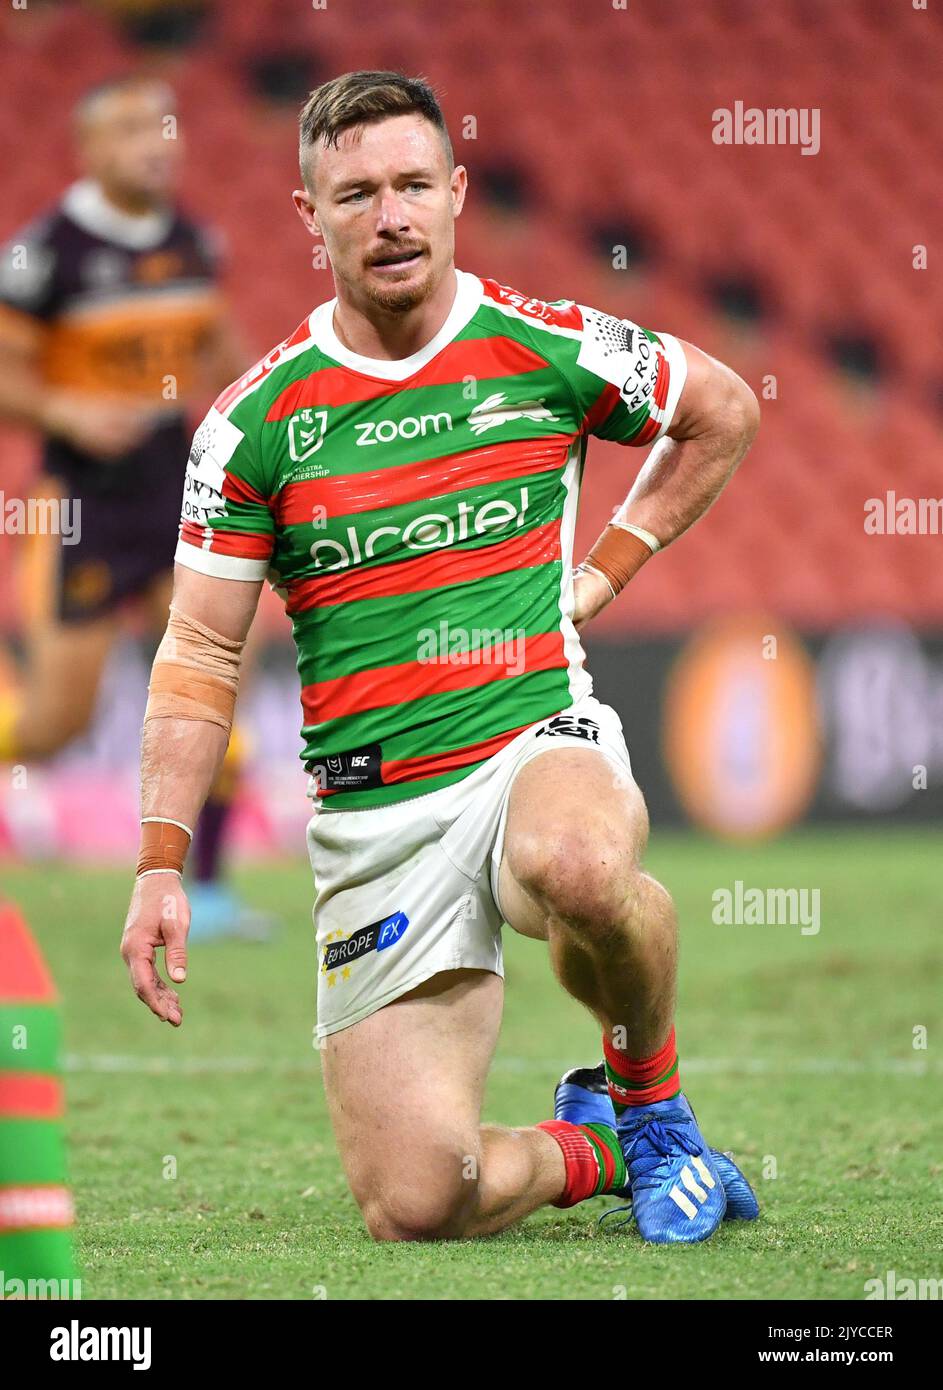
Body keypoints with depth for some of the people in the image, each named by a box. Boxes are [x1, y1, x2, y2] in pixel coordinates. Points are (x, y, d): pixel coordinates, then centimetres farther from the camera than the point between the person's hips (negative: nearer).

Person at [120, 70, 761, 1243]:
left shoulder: (548, 349, 0)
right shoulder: (257, 419, 0)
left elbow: (722, 414, 19)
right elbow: (201, 654, 4)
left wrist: (608, 570, 11)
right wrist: (161, 864, -4)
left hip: (539, 741, -1)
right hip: (372, 816, 1)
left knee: (576, 863, -41)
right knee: (416, 1206, -11)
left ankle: (650, 1096, -8)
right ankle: (592, 1151, 23)